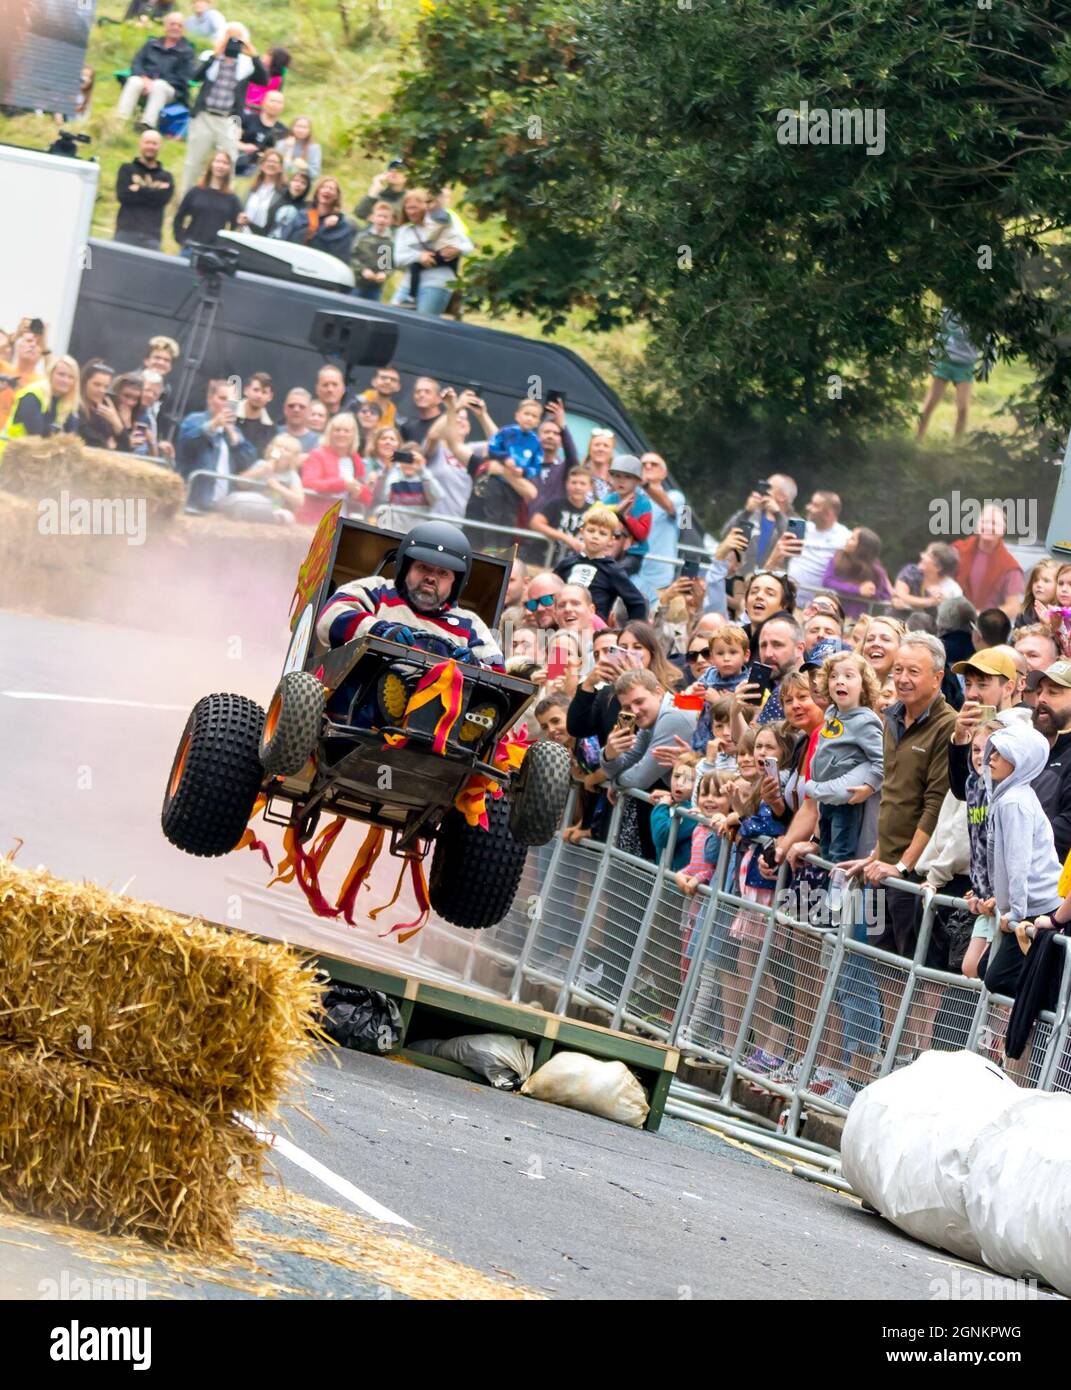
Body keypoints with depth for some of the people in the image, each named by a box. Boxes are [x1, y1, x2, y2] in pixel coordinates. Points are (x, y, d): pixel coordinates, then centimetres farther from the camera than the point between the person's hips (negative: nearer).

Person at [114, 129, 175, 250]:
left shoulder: (166, 177, 16)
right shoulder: (127, 170, 12)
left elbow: (163, 199, -3)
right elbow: (123, 195, -4)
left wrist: (138, 190, -1)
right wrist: (152, 193, -2)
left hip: (151, 236, 1)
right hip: (126, 232, -1)